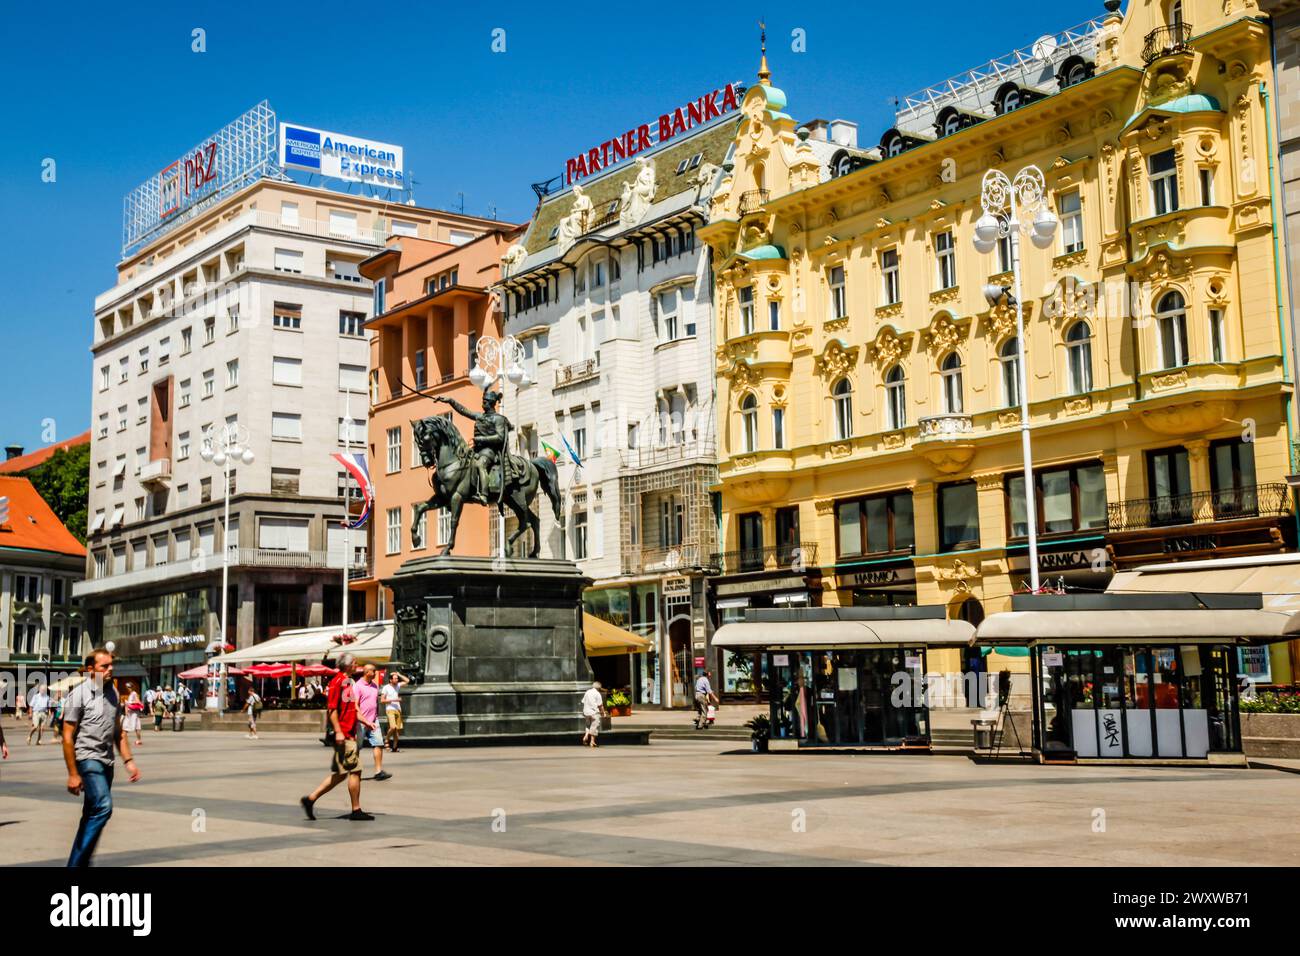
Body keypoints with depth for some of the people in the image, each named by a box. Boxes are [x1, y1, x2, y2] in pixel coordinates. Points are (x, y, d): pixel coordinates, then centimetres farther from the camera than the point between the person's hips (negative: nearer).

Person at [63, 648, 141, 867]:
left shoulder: (112, 692, 11)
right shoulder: (80, 694, -9)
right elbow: (68, 737, -10)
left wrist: (128, 761, 11)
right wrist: (72, 774, -13)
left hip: (107, 761, 7)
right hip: (88, 759, -7)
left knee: (93, 814, 11)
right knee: (103, 807, -20)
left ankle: (78, 862, 20)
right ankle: (77, 863, -14)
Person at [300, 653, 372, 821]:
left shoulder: (348, 681, 18)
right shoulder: (337, 681, -12)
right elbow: (331, 708, -17)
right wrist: (338, 731, -22)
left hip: (349, 734, 10)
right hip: (343, 734, -10)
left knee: (340, 773, 11)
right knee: (355, 770, -5)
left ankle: (310, 799, 13)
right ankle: (356, 810, 2)